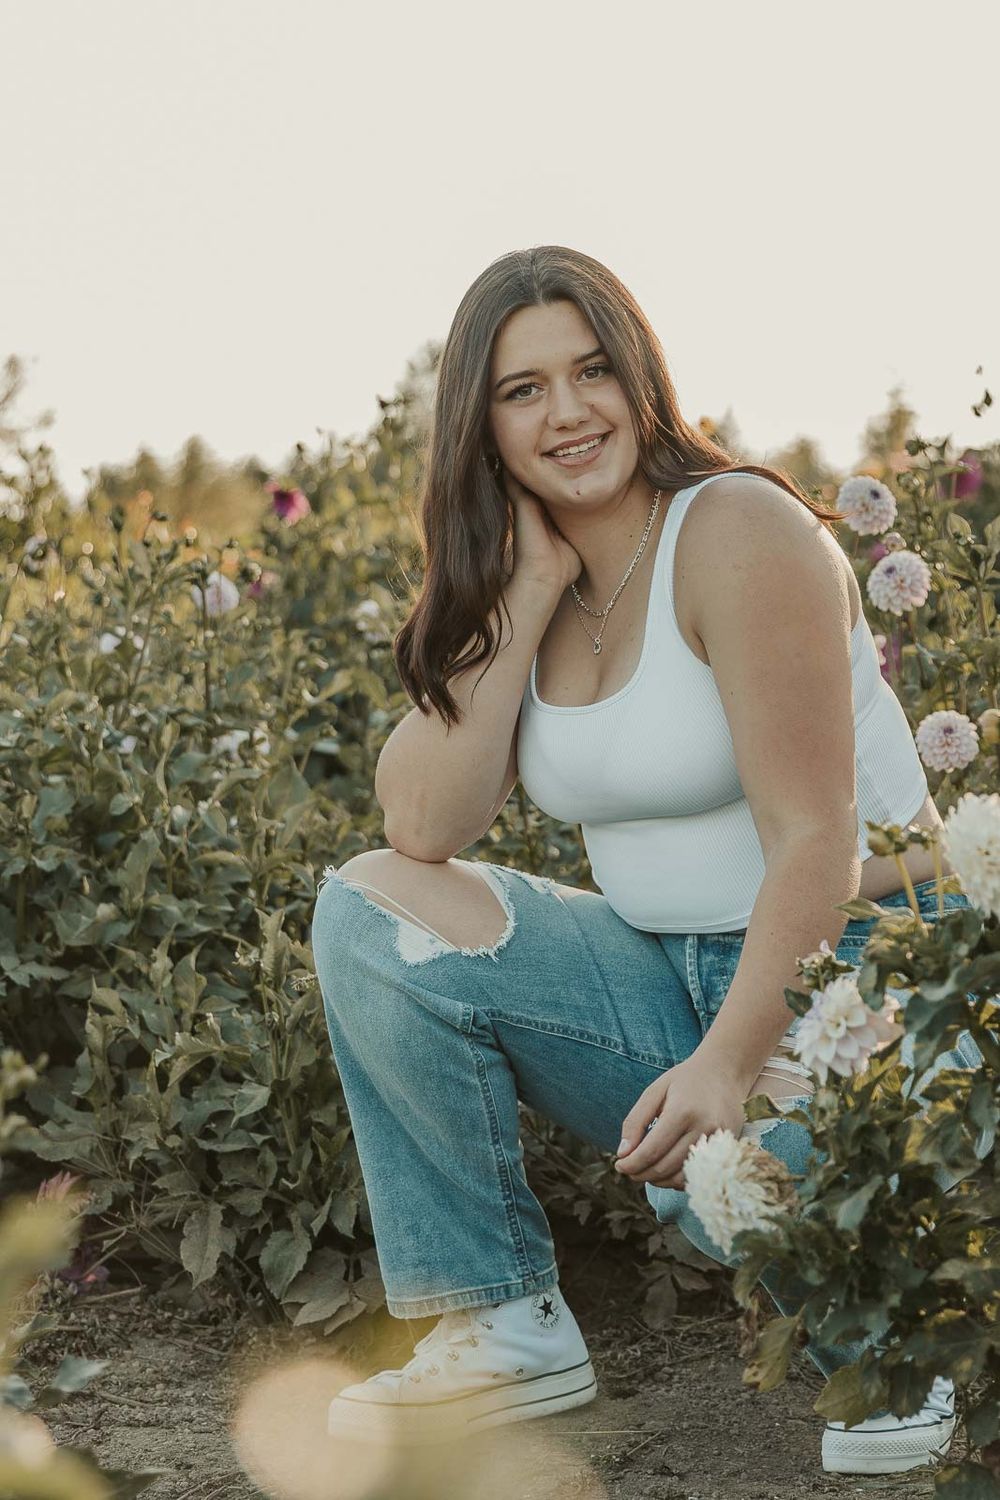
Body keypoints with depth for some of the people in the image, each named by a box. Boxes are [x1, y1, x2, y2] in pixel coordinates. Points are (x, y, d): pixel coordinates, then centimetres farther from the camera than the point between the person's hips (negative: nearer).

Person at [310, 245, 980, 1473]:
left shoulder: (739, 533, -15)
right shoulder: (513, 585, 5)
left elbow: (816, 840, -21)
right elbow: (422, 828, -9)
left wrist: (730, 1067, -30)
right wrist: (525, 596, -12)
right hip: (663, 977, 7)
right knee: (371, 913, -11)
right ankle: (505, 1328, -3)